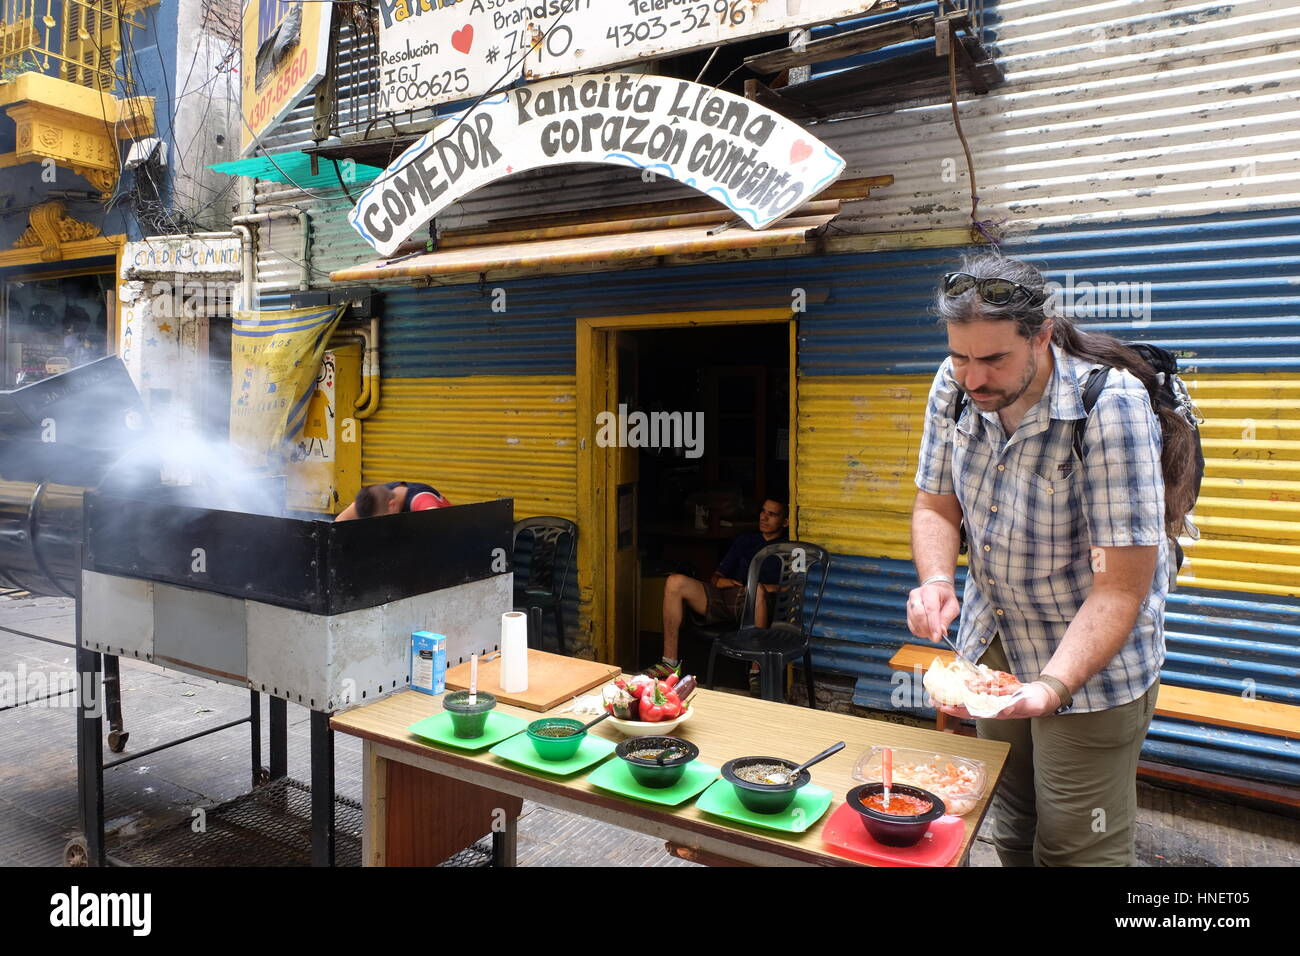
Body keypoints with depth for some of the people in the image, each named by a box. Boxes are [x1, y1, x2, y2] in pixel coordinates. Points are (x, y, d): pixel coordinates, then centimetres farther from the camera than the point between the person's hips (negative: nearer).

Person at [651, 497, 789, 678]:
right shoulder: (746, 539, 29)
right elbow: (717, 575, 27)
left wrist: (769, 588, -16)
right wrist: (718, 581, 3)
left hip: (751, 604, -4)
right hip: (723, 596, 4)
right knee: (675, 582, -20)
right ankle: (670, 661, -20)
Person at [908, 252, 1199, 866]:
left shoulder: (1111, 406, -28)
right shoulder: (954, 386, -12)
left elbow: (1121, 585, -28)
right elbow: (936, 505, -1)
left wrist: (1051, 687, -40)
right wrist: (936, 582, -20)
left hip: (1093, 657, -5)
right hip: (992, 637, 5)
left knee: (1074, 849, 5)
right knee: (1013, 831, 20)